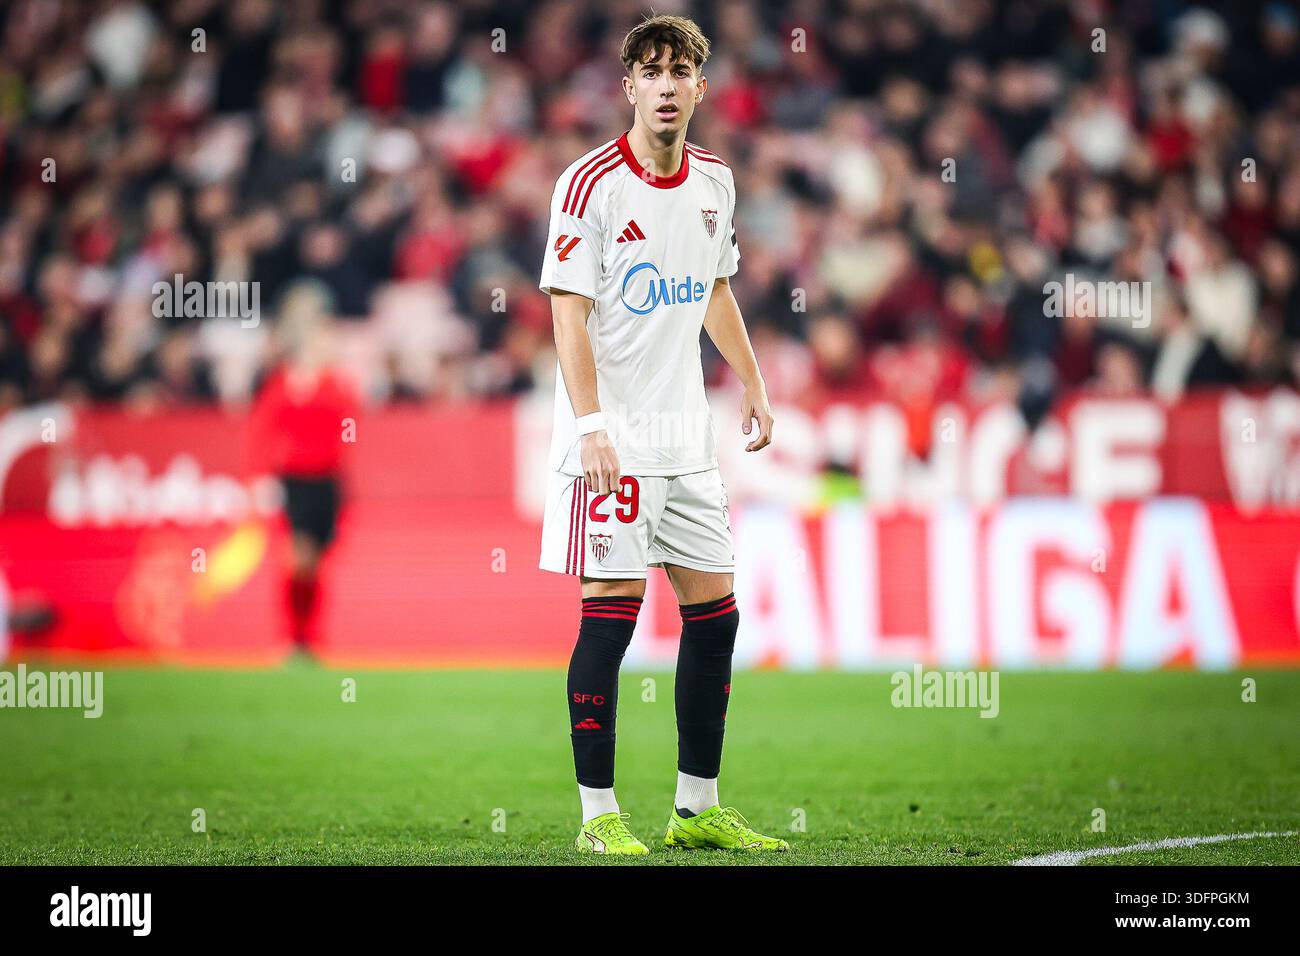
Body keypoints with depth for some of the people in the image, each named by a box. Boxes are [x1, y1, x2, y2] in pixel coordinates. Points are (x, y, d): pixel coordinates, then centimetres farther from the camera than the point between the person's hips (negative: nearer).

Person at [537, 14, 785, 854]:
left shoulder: (714, 181, 9)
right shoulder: (592, 183, -11)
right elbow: (569, 312, -14)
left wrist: (752, 382, 20)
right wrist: (590, 425, -22)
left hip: (687, 436, 7)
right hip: (612, 437, -7)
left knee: (714, 613, 8)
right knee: (611, 613, -8)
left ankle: (698, 808, 17)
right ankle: (599, 813, -1)